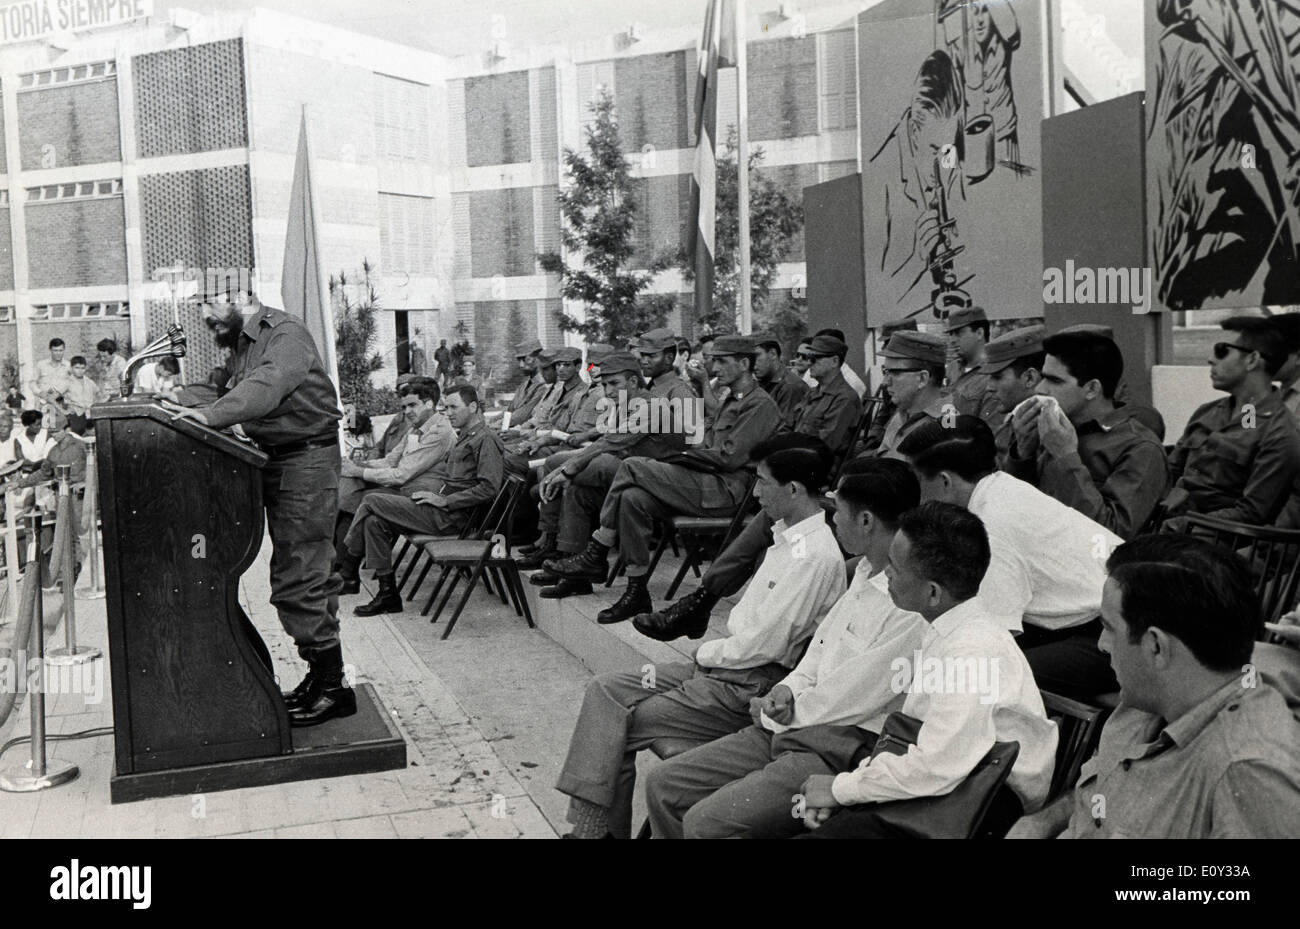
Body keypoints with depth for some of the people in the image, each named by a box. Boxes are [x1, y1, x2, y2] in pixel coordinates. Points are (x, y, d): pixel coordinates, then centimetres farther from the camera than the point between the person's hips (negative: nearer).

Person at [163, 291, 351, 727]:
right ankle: (321, 675, 23)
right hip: (274, 460, 10)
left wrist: (210, 415, -42)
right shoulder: (240, 346, 16)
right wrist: (182, 403, -3)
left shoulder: (287, 335, -15)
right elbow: (226, 393, 12)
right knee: (303, 578, 14)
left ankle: (333, 686, -2)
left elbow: (266, 386, -32)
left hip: (307, 458, -10)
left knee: (296, 582, -11)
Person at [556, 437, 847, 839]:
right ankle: (589, 824, -2)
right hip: (724, 665, 10)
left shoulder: (816, 557, -20)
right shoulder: (789, 537, 11)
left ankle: (603, 827, 5)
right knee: (605, 690, 1)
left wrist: (708, 653, -6)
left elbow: (764, 646, -20)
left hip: (751, 686, -10)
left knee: (622, 725, -10)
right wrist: (712, 651, 2)